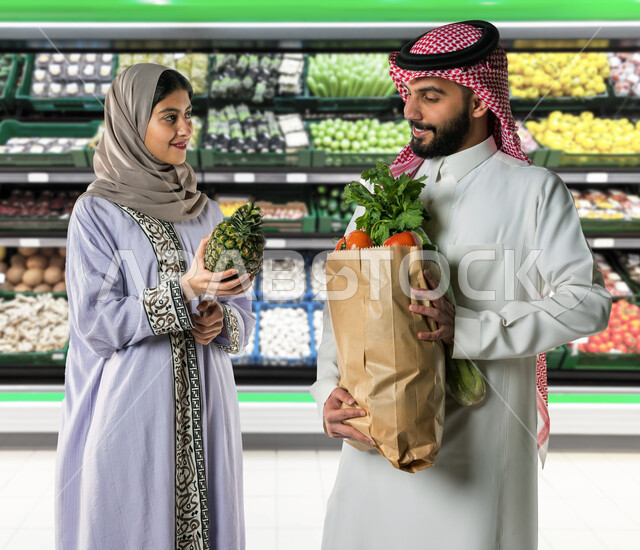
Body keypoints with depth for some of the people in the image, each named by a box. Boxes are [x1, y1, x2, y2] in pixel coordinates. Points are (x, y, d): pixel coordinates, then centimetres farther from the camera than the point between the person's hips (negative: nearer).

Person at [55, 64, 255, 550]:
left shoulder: (206, 212, 11)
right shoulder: (97, 212, -3)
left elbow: (244, 313, 13)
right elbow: (94, 323, -11)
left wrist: (222, 320, -10)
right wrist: (184, 290, -21)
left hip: (203, 408, 4)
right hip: (129, 412, -4)